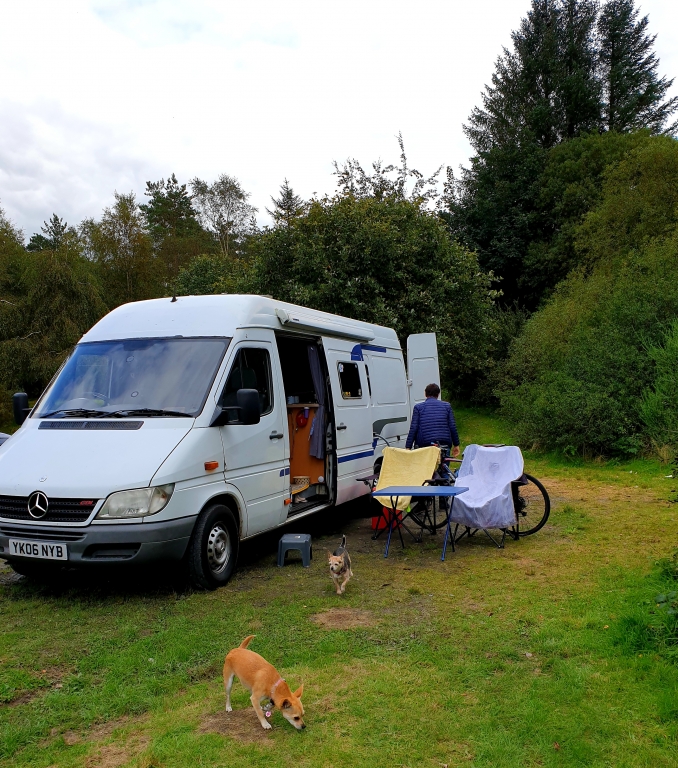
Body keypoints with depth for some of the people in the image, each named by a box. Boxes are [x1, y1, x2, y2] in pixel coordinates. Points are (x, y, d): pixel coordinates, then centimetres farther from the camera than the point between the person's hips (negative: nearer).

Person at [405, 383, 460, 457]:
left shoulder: (418, 407, 6)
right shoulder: (447, 406, 11)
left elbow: (413, 428, -1)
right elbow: (452, 427, 7)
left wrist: (408, 447, 1)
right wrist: (456, 445, 15)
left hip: (424, 445, -2)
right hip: (444, 444, 2)